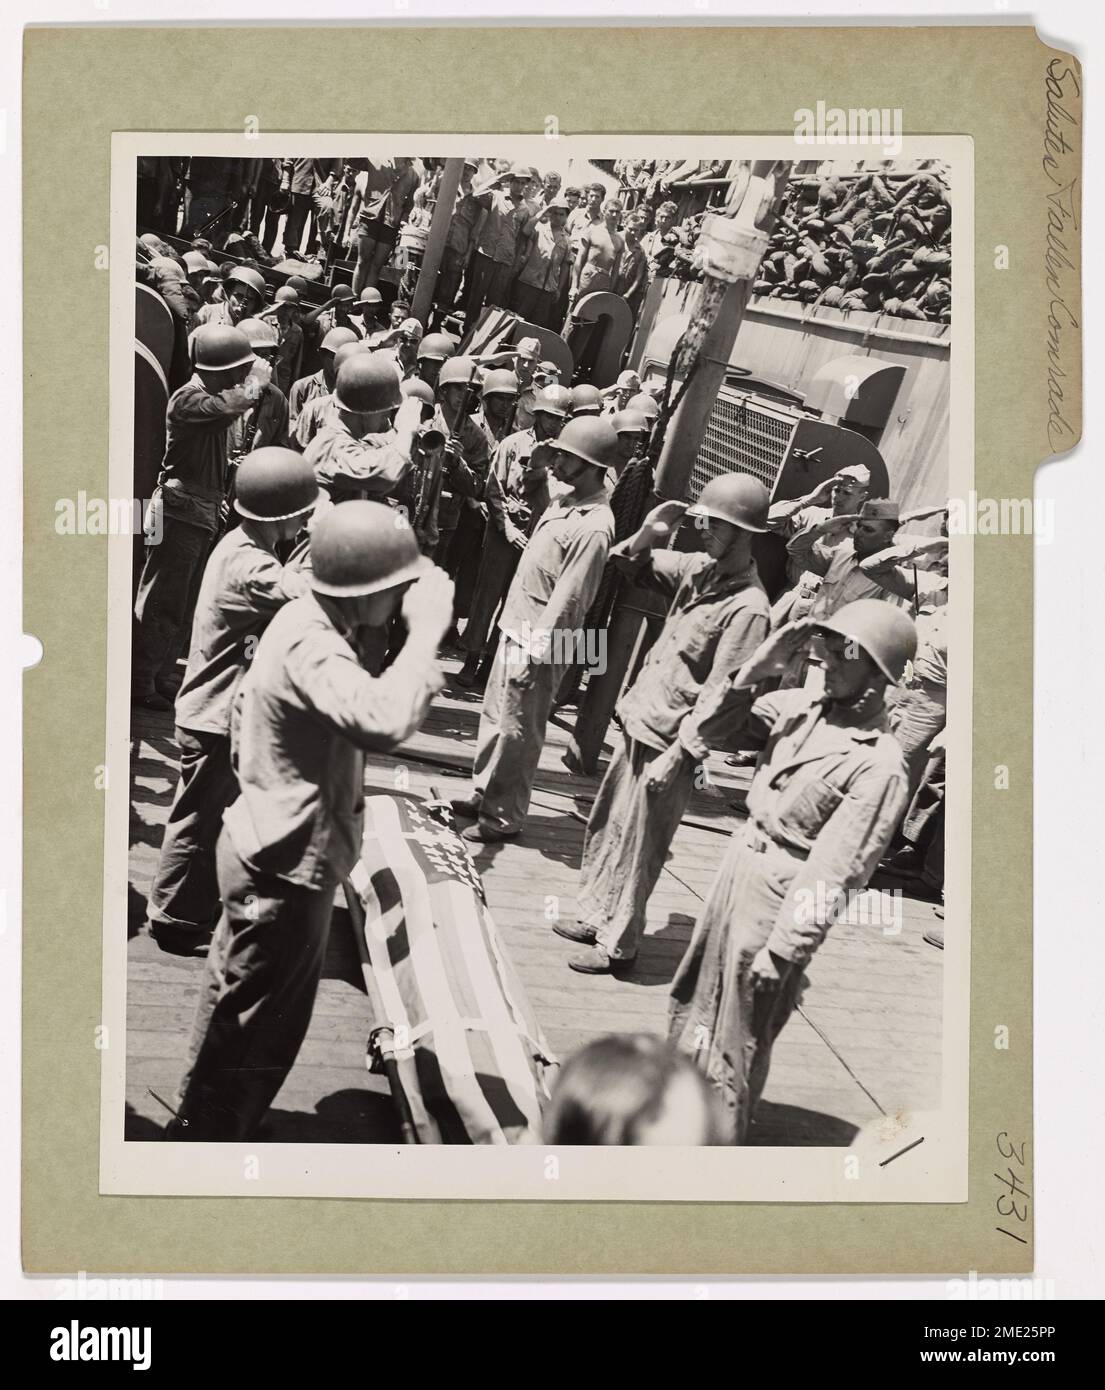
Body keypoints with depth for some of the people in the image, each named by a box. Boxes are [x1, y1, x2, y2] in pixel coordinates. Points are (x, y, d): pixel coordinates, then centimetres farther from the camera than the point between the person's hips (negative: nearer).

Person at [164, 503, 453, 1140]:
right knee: (252, 1029, 9)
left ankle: (202, 1124, 46)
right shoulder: (311, 646, -31)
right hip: (286, 869, -10)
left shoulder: (308, 621, 0)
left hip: (271, 850, 10)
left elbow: (247, 706, 16)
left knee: (237, 1016, 27)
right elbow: (385, 721, -48)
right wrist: (426, 630, -38)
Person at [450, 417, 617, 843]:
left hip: (538, 640, -9)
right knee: (494, 715, 19)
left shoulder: (593, 527, -22)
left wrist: (533, 654, -21)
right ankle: (483, 794, 34)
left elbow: (567, 599, -22)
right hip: (517, 627, 9)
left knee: (516, 732, 2)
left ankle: (504, 817, 15)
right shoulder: (565, 499, 7)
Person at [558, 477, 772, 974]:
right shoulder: (700, 569, 2)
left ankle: (619, 944, 19)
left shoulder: (748, 607, -21)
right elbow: (632, 566, 16)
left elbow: (724, 695, -22)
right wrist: (646, 536, -6)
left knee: (638, 846, 4)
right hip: (639, 722, 8)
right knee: (606, 825, 19)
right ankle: (595, 917, 35)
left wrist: (677, 755, -21)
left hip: (669, 740, -8)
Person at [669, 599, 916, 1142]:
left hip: (780, 897, -7)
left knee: (738, 1039, 8)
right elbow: (713, 729, 7)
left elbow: (833, 874, -21)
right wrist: (756, 668, -8)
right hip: (739, 864, 7)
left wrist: (783, 950, -20)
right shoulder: (803, 707, 0)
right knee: (695, 994, 23)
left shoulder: (878, 764, -21)